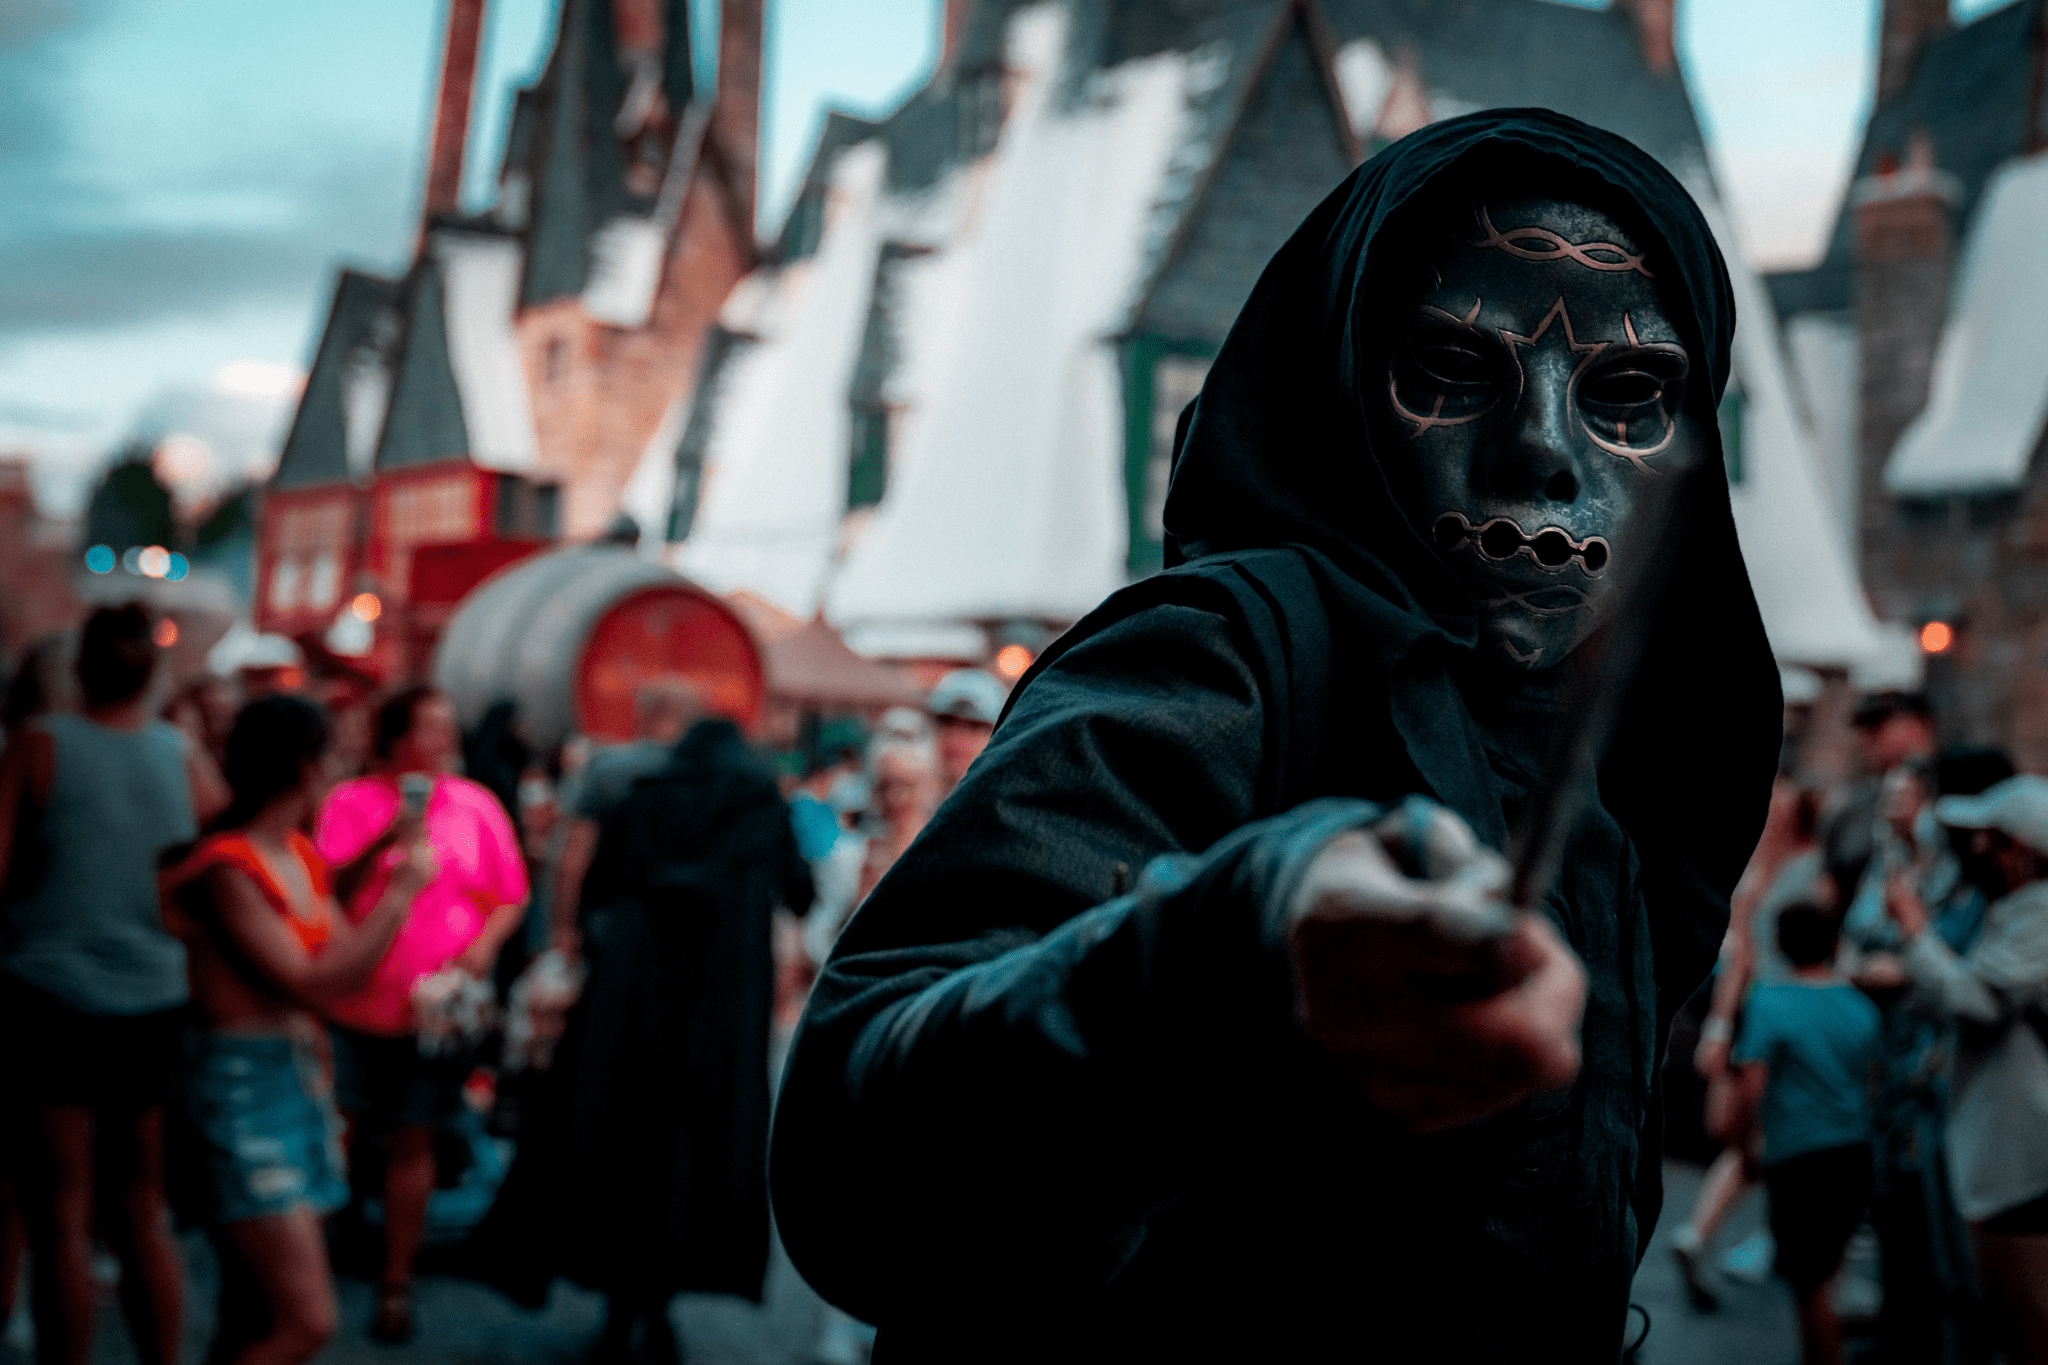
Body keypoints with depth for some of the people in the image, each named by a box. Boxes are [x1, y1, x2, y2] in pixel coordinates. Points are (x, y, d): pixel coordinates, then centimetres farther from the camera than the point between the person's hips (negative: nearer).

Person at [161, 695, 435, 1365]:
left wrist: (385, 856, 9)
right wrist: (402, 889, -12)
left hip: (303, 1077, 9)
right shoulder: (227, 867, -14)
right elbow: (308, 983, -17)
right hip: (244, 1081, -9)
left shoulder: (301, 855, 11)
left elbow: (346, 965, 14)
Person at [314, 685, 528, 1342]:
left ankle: (396, 1281, 18)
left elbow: (510, 898, 7)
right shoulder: (351, 802, -2)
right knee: (338, 1136, 4)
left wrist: (485, 945, -11)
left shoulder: (476, 807, 3)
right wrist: (382, 844, -23)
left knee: (412, 1142, 6)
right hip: (355, 1008, -1)